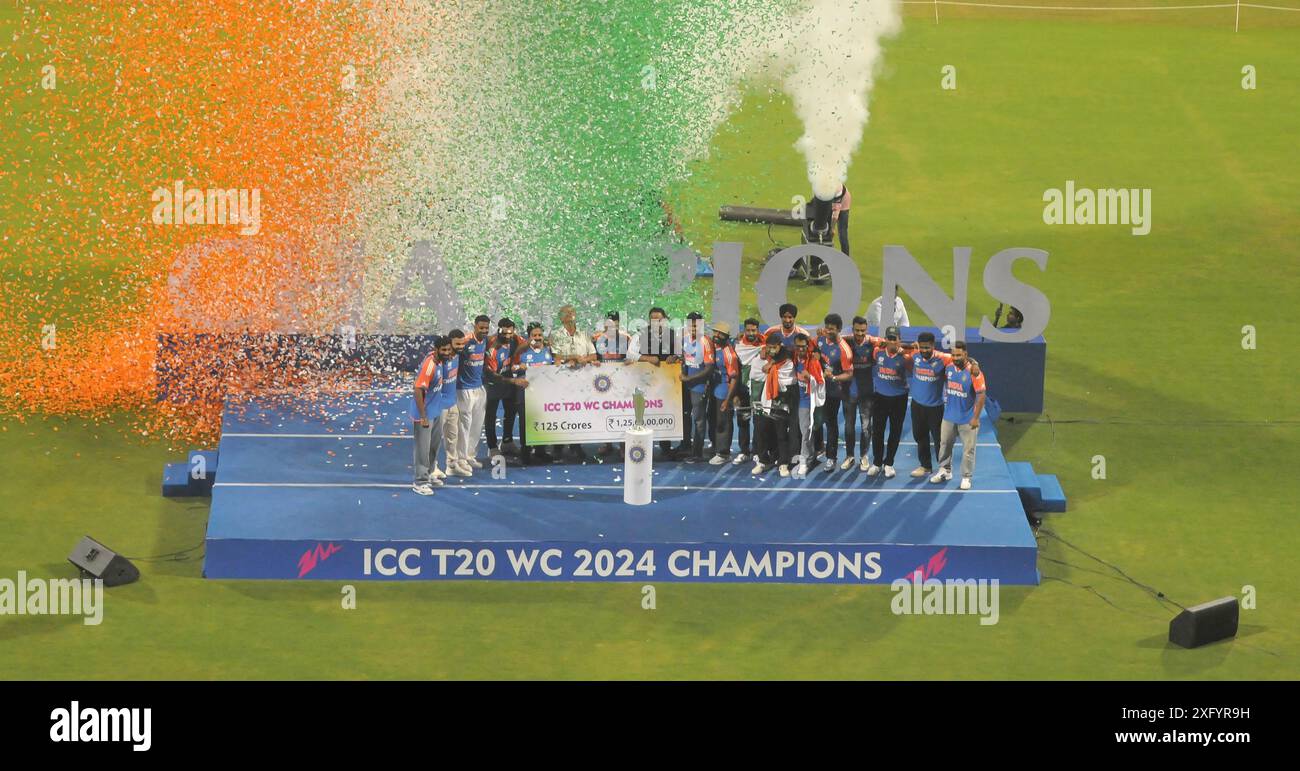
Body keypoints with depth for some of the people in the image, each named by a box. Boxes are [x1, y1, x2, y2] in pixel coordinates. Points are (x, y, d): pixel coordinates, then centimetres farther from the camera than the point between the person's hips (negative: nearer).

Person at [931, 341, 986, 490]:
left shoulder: (973, 372, -19)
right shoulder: (948, 368, -3)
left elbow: (981, 396, -15)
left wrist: (975, 418, -14)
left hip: (967, 420, -5)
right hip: (949, 416, 5)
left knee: (968, 449, 3)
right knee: (944, 444, 16)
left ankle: (966, 477, 15)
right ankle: (945, 471, 32)